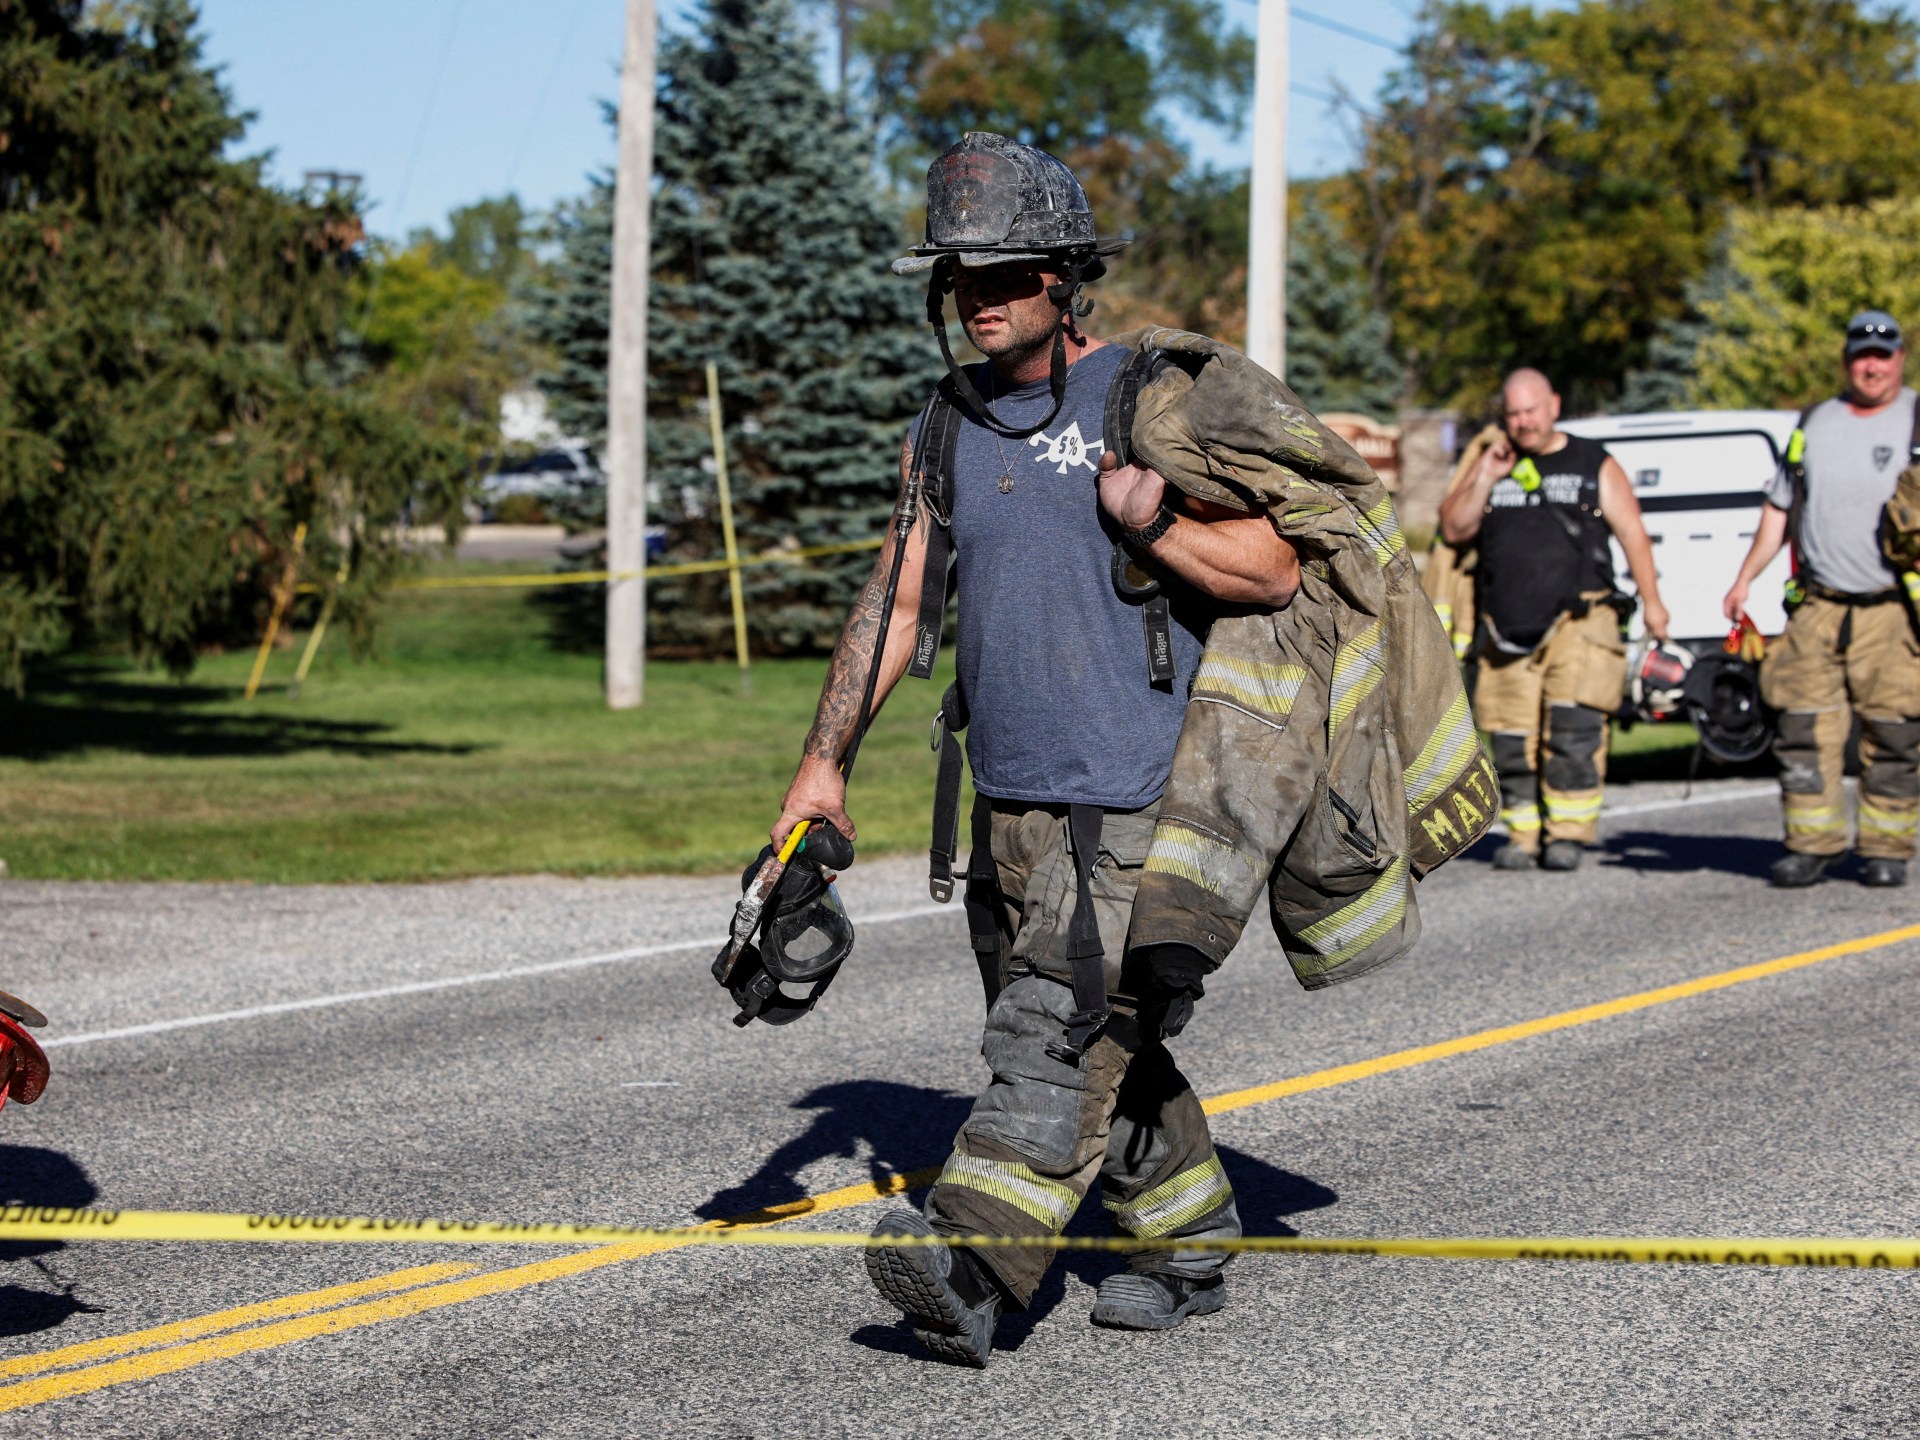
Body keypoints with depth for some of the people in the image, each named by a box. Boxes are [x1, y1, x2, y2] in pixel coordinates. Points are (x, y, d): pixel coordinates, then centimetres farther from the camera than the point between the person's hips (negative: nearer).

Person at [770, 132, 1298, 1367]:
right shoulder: (949, 429, 12)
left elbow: (1275, 569, -6)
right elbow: (895, 601, 15)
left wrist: (1146, 523, -19)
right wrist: (825, 759, 11)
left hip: (1132, 798, -7)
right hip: (1011, 800, 7)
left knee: (1064, 1029, -15)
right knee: (1100, 1042, 11)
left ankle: (971, 1268, -26)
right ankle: (1195, 1247, 25)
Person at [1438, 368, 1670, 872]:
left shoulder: (1595, 465, 9)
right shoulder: (1492, 464, 17)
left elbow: (1632, 535, 7)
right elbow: (1453, 530, 10)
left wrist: (1651, 602, -2)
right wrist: (1486, 479, -2)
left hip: (1578, 622, -3)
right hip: (1509, 629, 3)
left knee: (1573, 727, -14)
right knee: (1513, 736, 0)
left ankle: (1568, 834, -10)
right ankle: (1522, 835, 6)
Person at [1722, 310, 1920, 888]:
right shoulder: (1815, 423, 15)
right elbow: (1780, 506, 22)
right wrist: (1745, 578, 18)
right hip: (1818, 606, 3)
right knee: (1804, 731, -1)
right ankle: (1811, 845, 6)